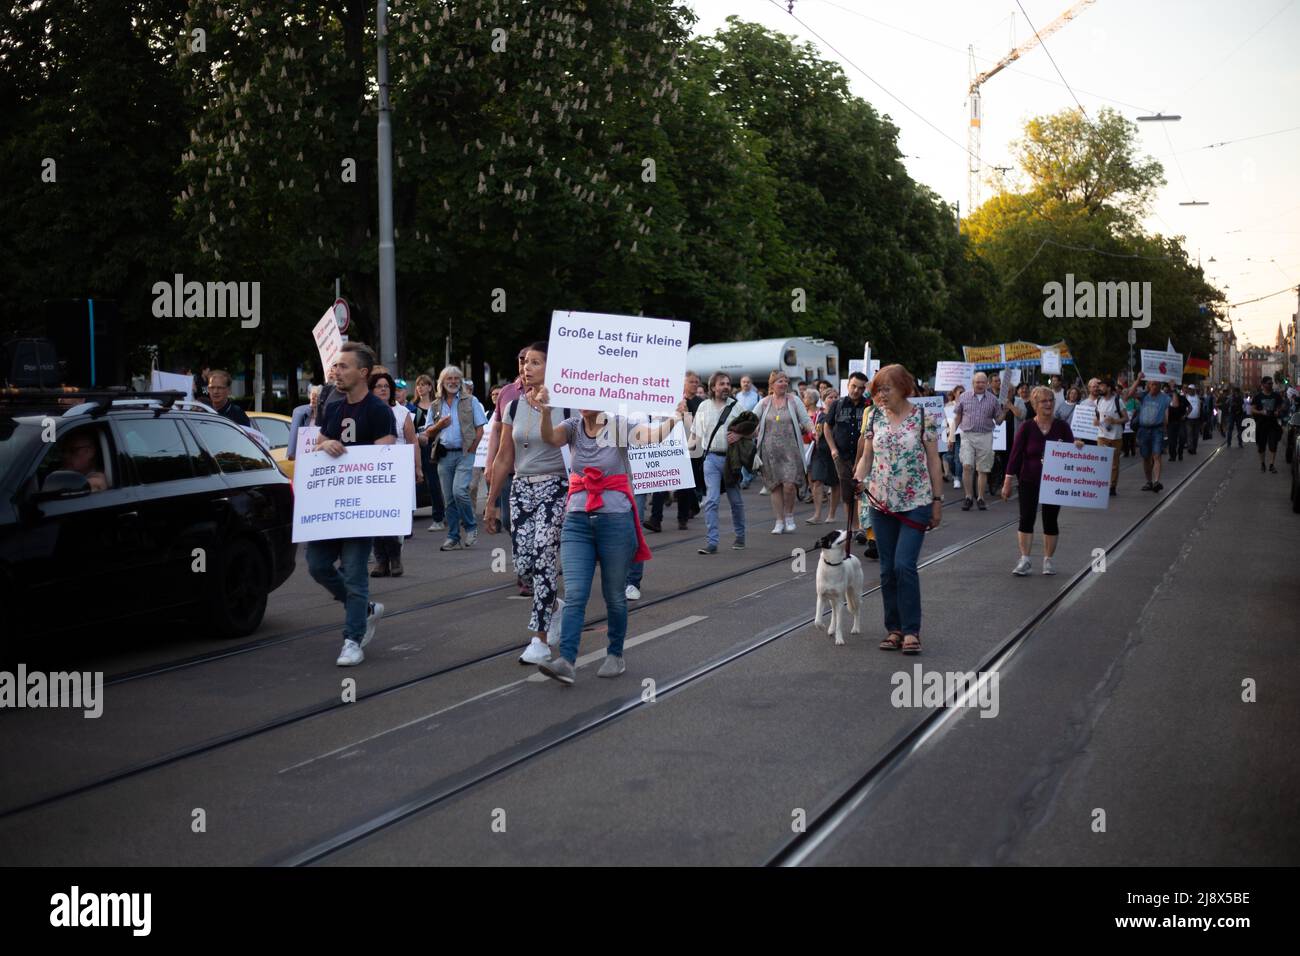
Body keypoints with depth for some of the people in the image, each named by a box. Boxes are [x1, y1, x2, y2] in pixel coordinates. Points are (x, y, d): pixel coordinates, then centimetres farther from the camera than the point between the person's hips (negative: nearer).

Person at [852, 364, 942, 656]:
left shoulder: (923, 417, -7)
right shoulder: (875, 417, 4)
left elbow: (933, 461, -3)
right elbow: (867, 456, 11)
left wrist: (937, 500, -4)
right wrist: (856, 479, -7)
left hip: (915, 503, -4)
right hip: (882, 503, 4)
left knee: (904, 565, -13)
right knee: (887, 569, 7)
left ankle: (911, 631, -4)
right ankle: (894, 629, 17)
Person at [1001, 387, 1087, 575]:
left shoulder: (1062, 426, -1)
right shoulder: (1027, 427, -5)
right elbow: (1015, 454, -4)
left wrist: (1076, 446, -22)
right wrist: (1007, 482, -6)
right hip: (1029, 481, -1)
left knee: (1050, 521, 6)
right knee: (1026, 519, -4)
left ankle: (1047, 560, 16)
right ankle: (1024, 560, 2)